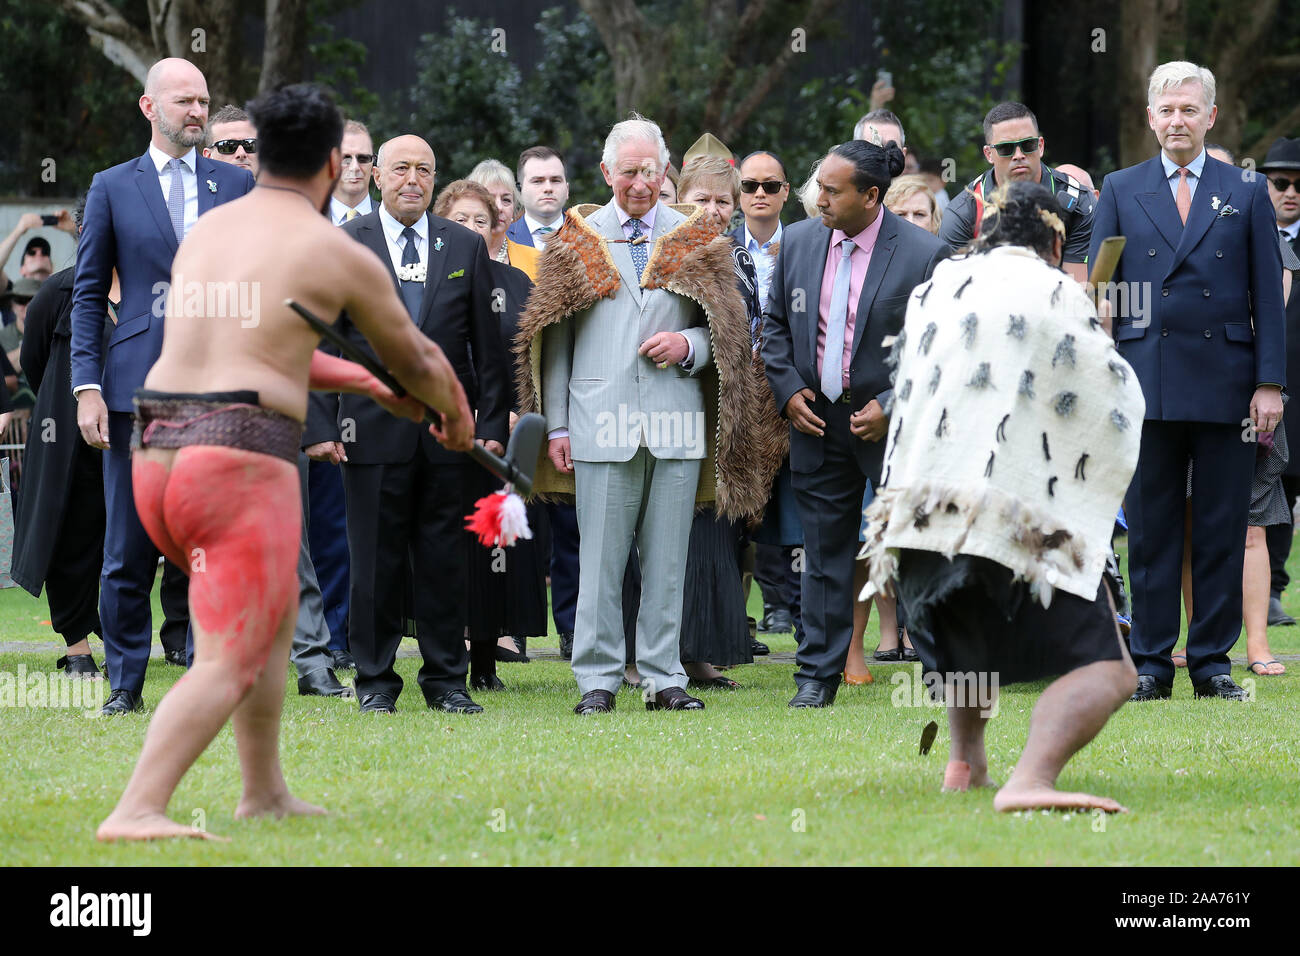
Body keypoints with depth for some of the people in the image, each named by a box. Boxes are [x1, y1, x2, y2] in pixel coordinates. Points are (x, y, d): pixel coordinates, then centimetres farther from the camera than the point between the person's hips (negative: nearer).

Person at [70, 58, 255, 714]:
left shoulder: (237, 185, 10)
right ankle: (124, 681, 9)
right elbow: (88, 294, 6)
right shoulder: (112, 188, 7)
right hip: (137, 383, -1)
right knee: (129, 547, 1)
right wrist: (87, 386, -3)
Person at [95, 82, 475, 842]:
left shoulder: (208, 232, 19)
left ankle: (266, 794, 28)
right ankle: (135, 813, -28)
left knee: (277, 611, 27)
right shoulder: (341, 257, 0)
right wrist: (456, 411, 39)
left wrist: (365, 383, 44)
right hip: (241, 466, -7)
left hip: (158, 459, 8)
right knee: (227, 665, -11)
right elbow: (416, 359, 17)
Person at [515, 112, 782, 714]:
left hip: (678, 422, 1)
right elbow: (554, 342, 9)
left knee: (667, 559, 3)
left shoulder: (695, 242, 12)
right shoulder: (578, 242, 10)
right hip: (602, 421, -1)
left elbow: (726, 331, 14)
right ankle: (598, 680, 2)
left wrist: (688, 345, -8)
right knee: (601, 559, -2)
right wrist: (557, 424, 2)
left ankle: (663, 678, 9)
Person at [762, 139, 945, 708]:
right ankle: (818, 675, 16)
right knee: (824, 553, 9)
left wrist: (892, 406, -14)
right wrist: (788, 390, 0)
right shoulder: (798, 242, 4)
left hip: (893, 425, -4)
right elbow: (776, 326, 15)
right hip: (818, 420, 4)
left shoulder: (923, 255, -10)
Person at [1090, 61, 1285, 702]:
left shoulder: (1247, 193, 7)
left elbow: (1268, 295, 6)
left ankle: (1213, 660, 10)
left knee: (1222, 530, 3)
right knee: (1150, 530, 3)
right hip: (1146, 383, 0)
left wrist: (1270, 383, -1)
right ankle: (1150, 661, 9)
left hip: (1226, 384, 0)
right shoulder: (1121, 191, 9)